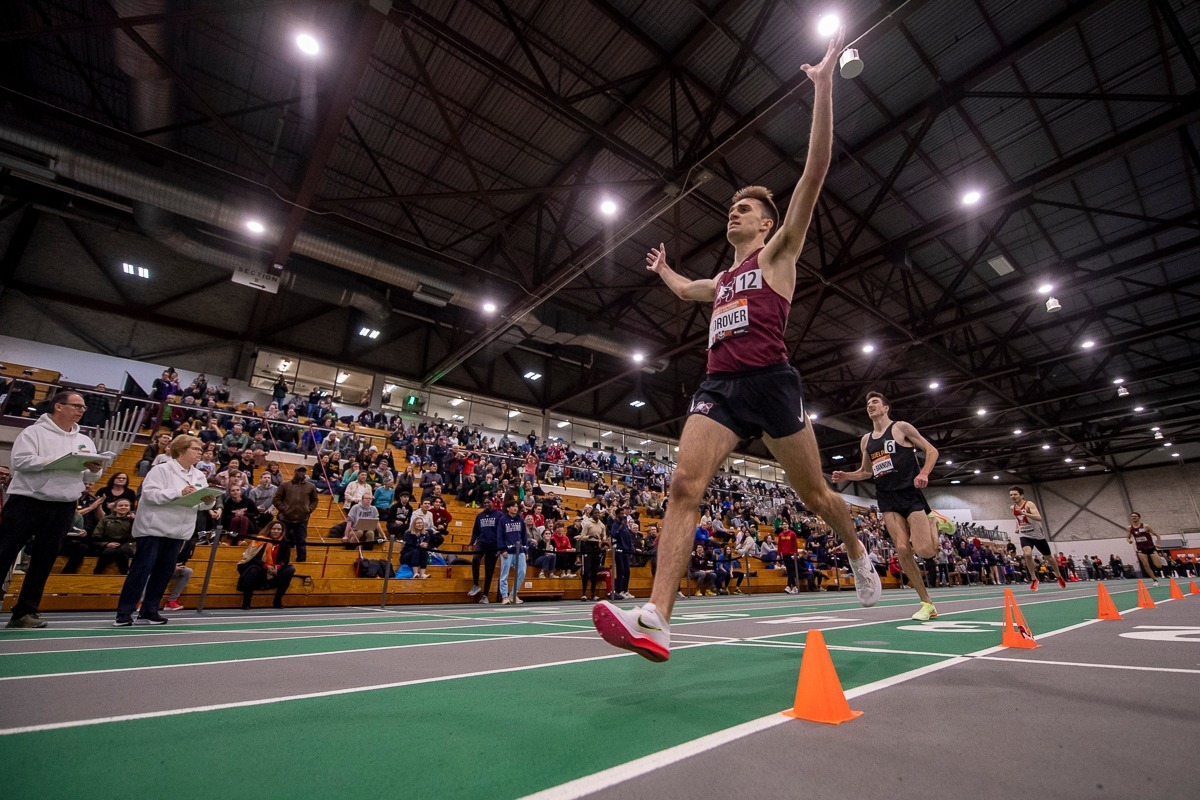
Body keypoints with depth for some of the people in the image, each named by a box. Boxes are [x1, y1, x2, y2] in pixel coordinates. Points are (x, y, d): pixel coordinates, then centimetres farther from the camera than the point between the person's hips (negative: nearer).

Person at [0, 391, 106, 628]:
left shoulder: (84, 441, 13)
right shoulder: (34, 432, -2)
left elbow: (89, 478, 13)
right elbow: (21, 461, -16)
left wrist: (94, 470, -10)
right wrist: (61, 459, -22)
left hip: (63, 508, 5)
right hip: (26, 501, -4)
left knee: (44, 561, 8)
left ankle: (25, 612, 16)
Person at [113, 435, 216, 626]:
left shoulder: (200, 476, 10)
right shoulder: (161, 469, -8)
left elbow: (202, 504, 9)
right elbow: (149, 494, -19)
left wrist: (209, 501, -13)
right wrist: (179, 493, -27)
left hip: (178, 531, 6)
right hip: (154, 529, -6)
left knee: (165, 571, 10)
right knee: (141, 569, -4)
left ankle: (149, 610, 20)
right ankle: (124, 612, 6)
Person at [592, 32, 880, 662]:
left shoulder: (778, 252, 11)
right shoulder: (721, 279, 27)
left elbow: (815, 172, 1)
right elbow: (684, 290, 49)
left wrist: (824, 85, 0)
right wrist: (663, 269, 63)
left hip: (769, 382, -4)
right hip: (718, 387, 5)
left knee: (815, 495, 10)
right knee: (684, 485, -17)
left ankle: (858, 555, 42)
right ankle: (655, 619, -22)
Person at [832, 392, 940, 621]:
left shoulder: (901, 427, 1)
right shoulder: (866, 440, 15)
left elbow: (931, 450, 2)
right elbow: (866, 471, 24)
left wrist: (924, 473, -16)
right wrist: (845, 476, 5)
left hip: (910, 493, -4)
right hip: (887, 499, 4)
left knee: (924, 550, -13)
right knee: (902, 549, -9)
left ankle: (933, 523, 22)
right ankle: (927, 603, 4)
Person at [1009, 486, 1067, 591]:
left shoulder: (1029, 504, -18)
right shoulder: (1013, 508, 1)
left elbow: (1039, 518, -34)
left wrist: (1023, 513, -44)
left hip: (1037, 535, -3)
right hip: (1024, 535, 3)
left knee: (1048, 557, 15)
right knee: (1027, 554, -24)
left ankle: (1059, 576, 43)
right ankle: (1034, 579, -9)